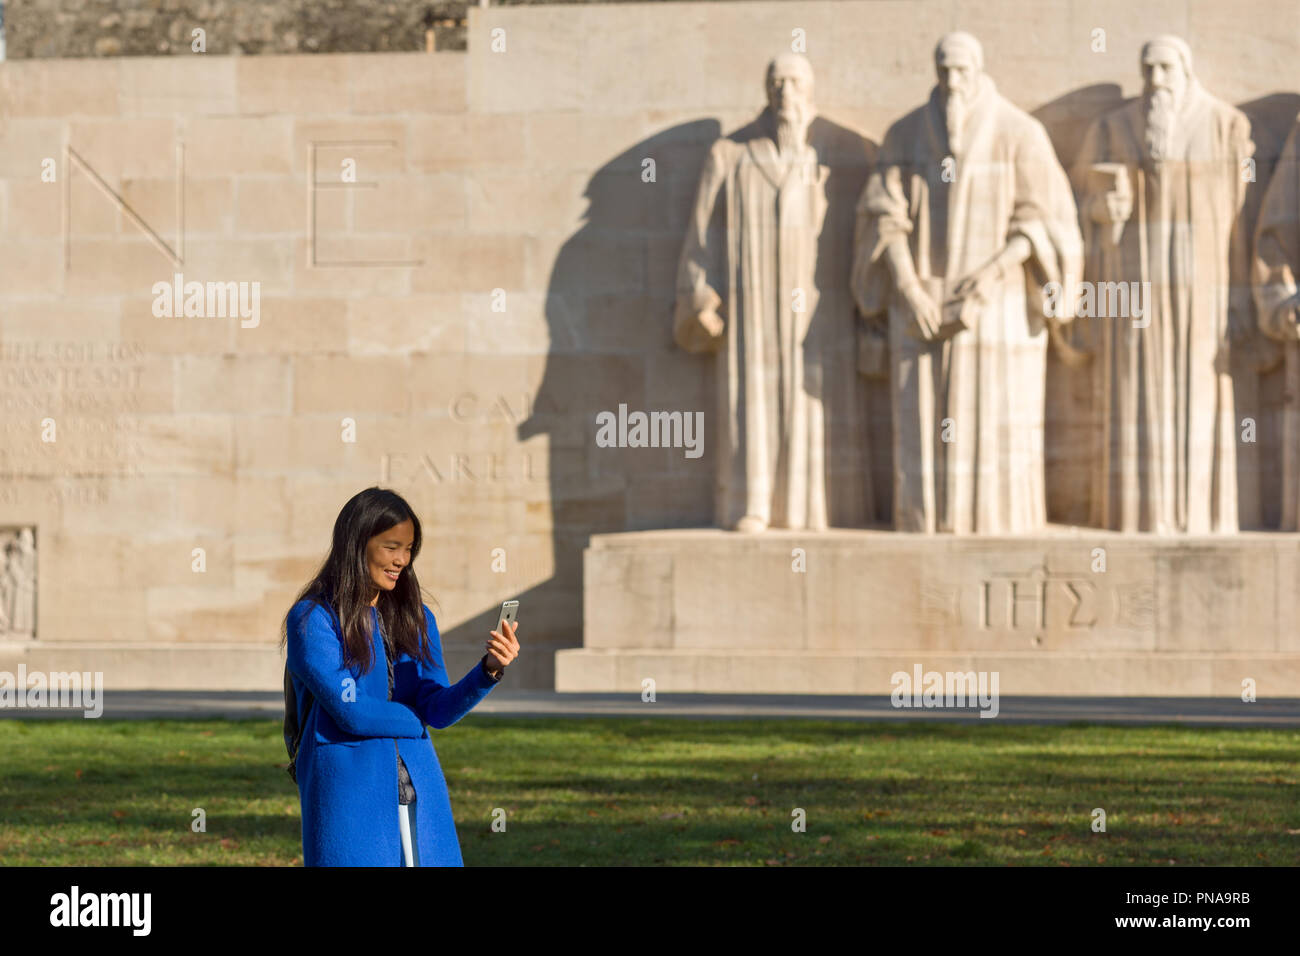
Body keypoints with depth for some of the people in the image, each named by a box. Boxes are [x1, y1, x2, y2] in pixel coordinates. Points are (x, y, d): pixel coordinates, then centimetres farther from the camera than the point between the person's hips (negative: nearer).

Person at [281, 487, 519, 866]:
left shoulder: (416, 619, 13)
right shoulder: (312, 619, -4)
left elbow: (438, 709, 2)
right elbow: (350, 711, -12)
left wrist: (489, 671, -15)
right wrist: (415, 720, 1)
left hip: (419, 795, 5)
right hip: (349, 802, -5)